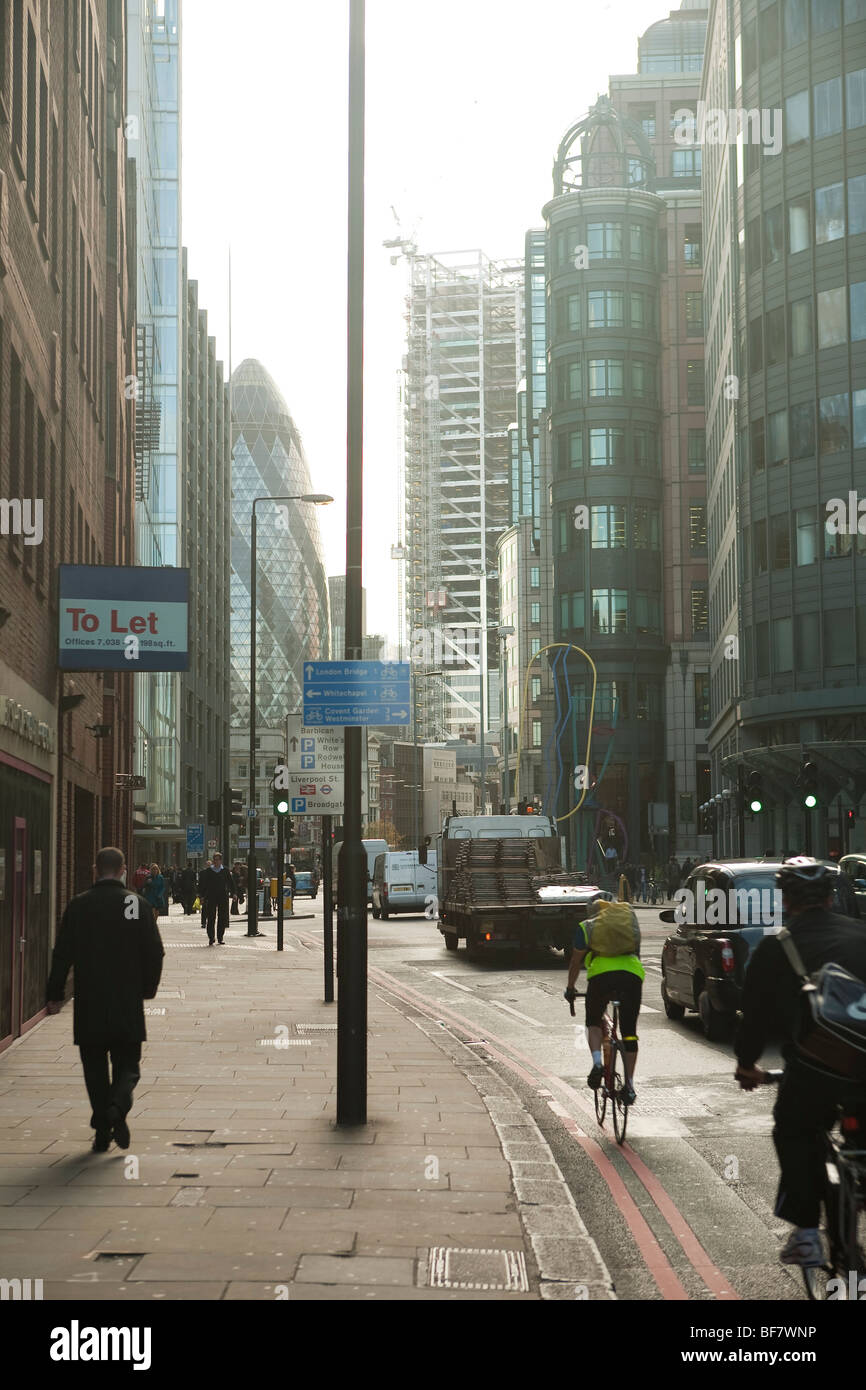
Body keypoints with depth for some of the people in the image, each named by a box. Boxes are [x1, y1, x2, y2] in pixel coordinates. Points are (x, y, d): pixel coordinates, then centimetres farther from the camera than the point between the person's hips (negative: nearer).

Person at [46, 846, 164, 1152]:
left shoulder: (78, 906, -3)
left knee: (95, 1066, 10)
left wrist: (55, 994, 6)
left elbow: (62, 954, -2)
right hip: (128, 1003, 0)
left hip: (89, 1004, 0)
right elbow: (155, 953, 0)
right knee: (127, 1063, 9)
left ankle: (102, 1130, 8)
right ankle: (118, 1106, -18)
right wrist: (147, 989, 14)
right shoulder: (139, 905, -2)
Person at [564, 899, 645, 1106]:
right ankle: (629, 1085, 7)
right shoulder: (630, 921, 29)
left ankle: (597, 1063, -4)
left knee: (593, 1023, 19)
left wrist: (570, 988, 33)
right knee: (629, 1032, 9)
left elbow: (576, 962, 22)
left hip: (601, 974, -2)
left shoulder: (586, 927, 21)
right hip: (632, 973, 2)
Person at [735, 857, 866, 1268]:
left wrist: (746, 1065, 29)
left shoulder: (775, 947, 5)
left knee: (794, 1135, 20)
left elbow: (757, 1014, 11)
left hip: (813, 1071, -3)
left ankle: (805, 1236, 13)